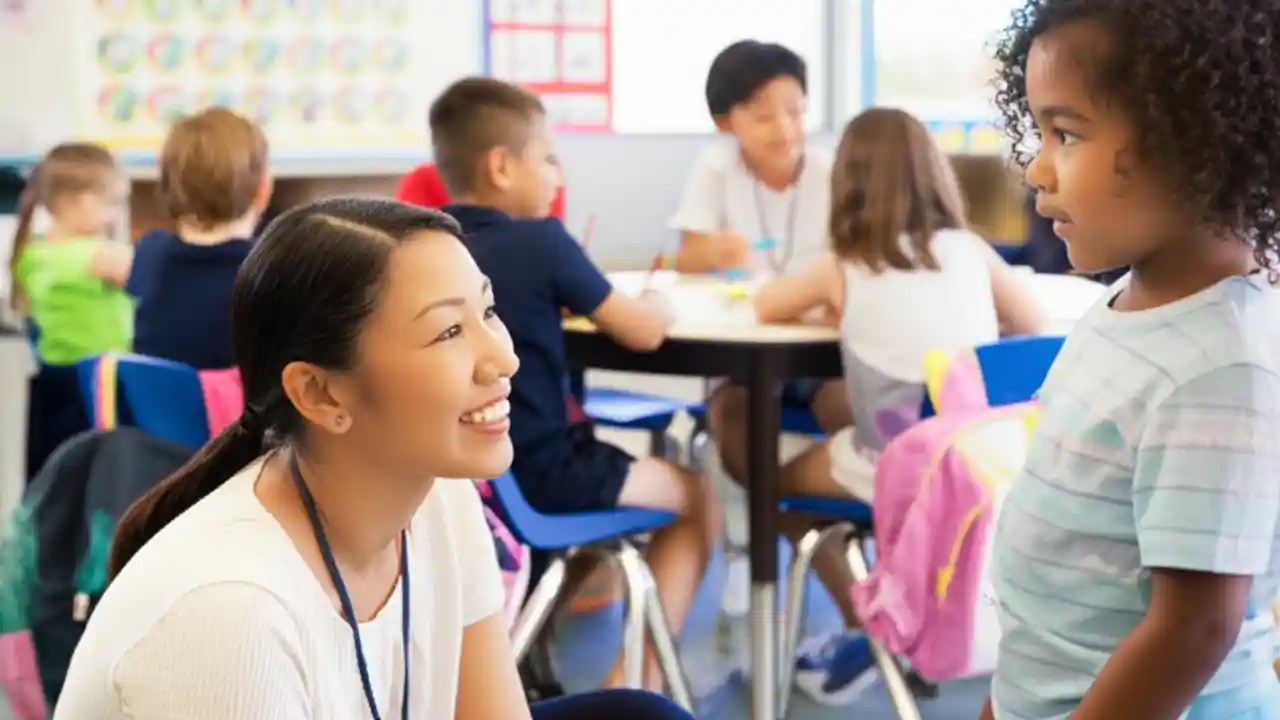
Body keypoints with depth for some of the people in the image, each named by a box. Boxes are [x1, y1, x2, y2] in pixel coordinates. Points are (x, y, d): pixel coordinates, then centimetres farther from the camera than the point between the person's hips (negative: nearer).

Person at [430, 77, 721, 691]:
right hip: (538, 474, -7)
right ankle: (636, 678, 11)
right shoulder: (539, 239, -15)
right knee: (697, 497, 15)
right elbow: (645, 333, -8)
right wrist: (655, 305, 12)